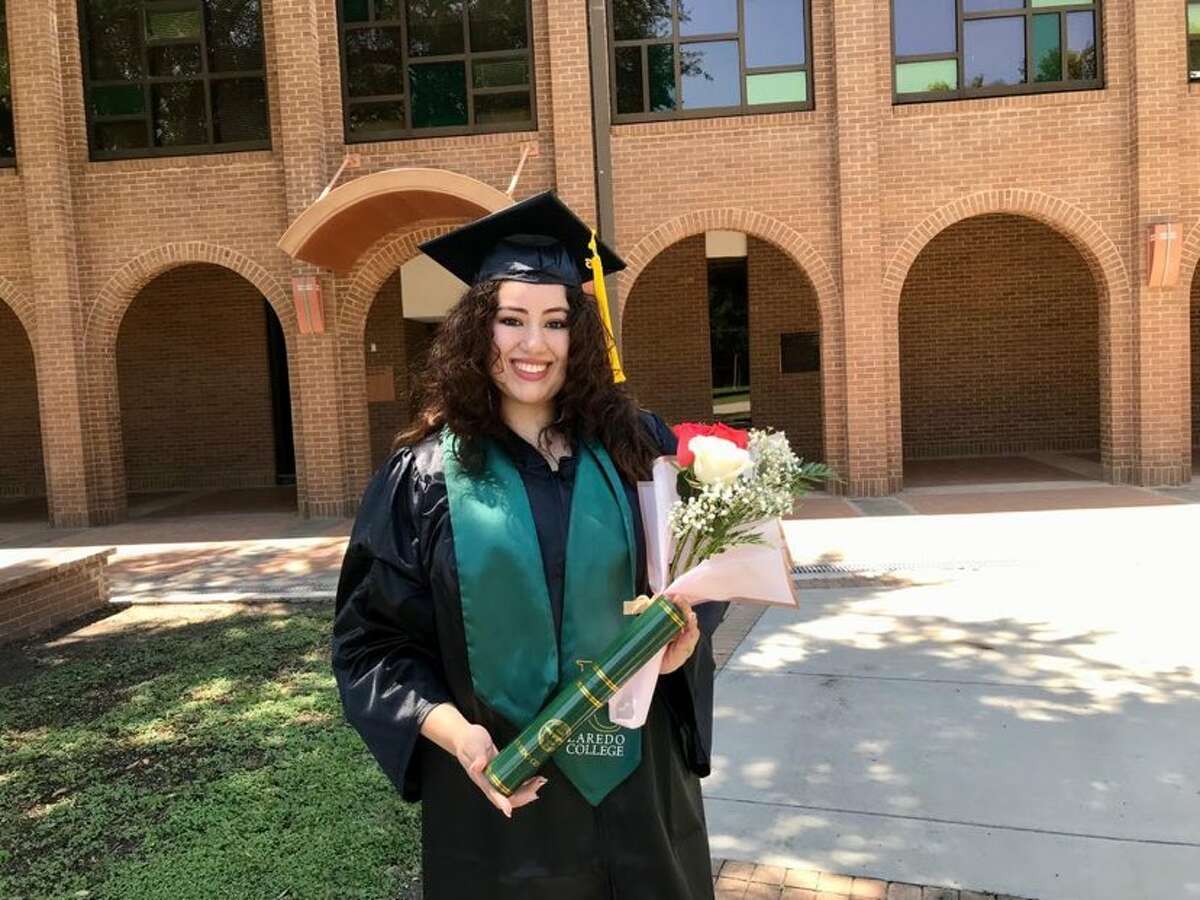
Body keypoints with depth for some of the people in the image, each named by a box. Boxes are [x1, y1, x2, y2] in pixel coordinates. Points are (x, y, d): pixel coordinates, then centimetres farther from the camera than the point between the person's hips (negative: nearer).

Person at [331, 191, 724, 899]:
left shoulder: (636, 445, -4)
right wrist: (454, 732, -19)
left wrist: (685, 634, -14)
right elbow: (373, 640, -5)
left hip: (635, 777, 2)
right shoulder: (426, 475, -8)